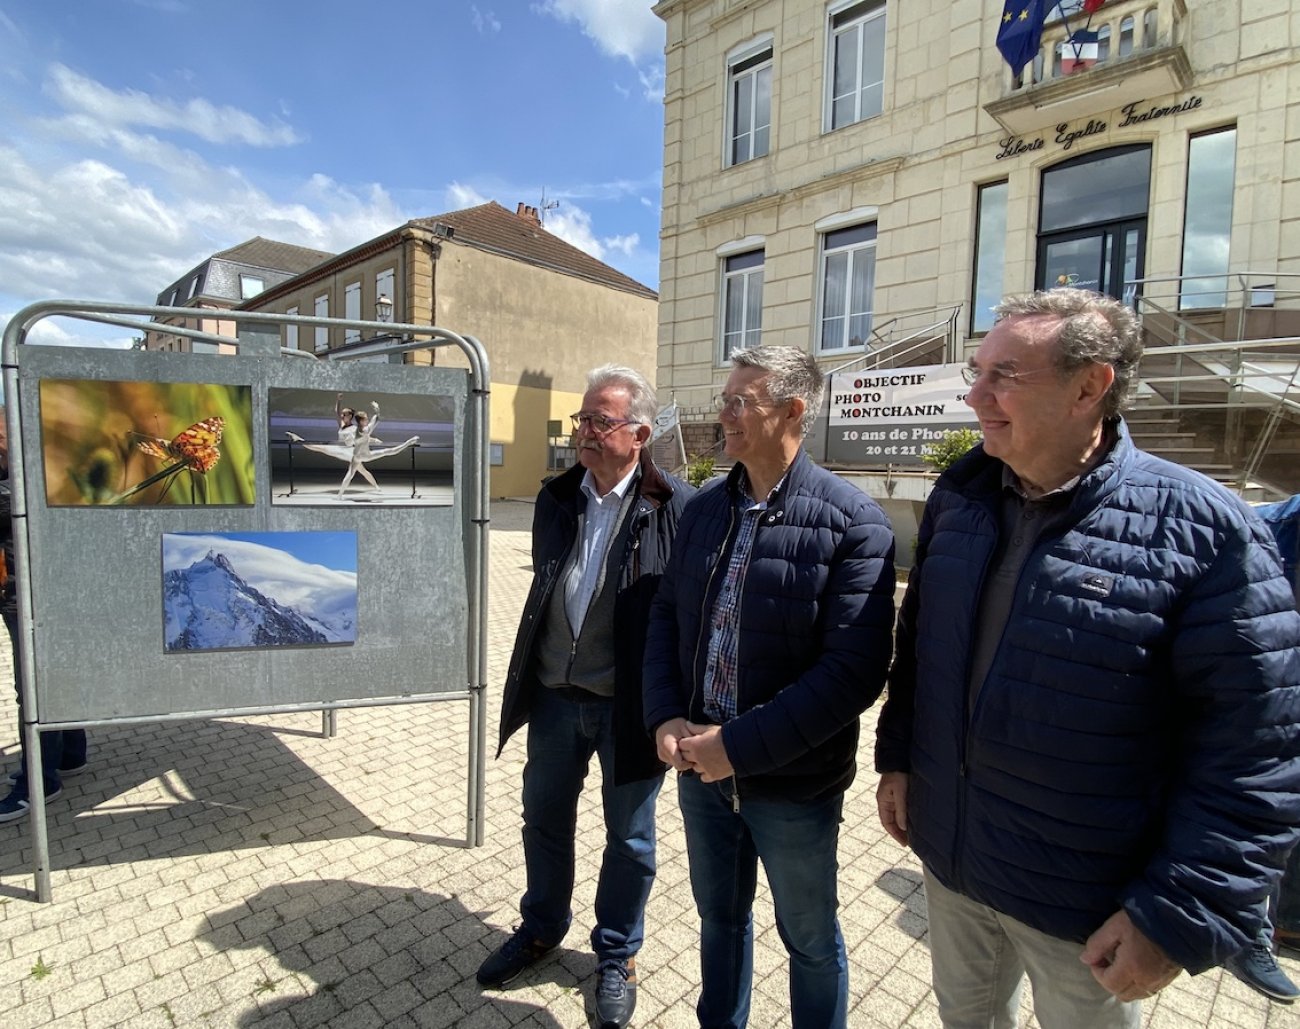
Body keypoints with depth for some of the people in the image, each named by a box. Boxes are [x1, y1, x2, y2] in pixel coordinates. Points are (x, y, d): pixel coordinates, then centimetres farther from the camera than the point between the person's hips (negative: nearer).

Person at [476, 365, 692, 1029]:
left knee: (629, 839, 16)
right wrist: (528, 674, 15)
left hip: (630, 704, -5)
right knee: (544, 819, 23)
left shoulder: (675, 507, -16)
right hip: (554, 696, 5)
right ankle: (541, 928, 50)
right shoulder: (555, 498, 2)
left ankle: (616, 955, 42)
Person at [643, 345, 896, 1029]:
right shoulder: (704, 508, 2)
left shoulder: (852, 522, -16)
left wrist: (742, 745, -22)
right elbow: (665, 615, 5)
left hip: (793, 783, -5)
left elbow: (855, 668, -21)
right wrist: (666, 718, -9)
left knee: (810, 940, 20)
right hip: (699, 767, 5)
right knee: (719, 916, 27)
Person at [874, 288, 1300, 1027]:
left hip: (1087, 906, -4)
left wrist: (1181, 916, -16)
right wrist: (898, 757, 6)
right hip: (949, 857, 4)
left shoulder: (1206, 532, -20)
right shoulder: (959, 495, -4)